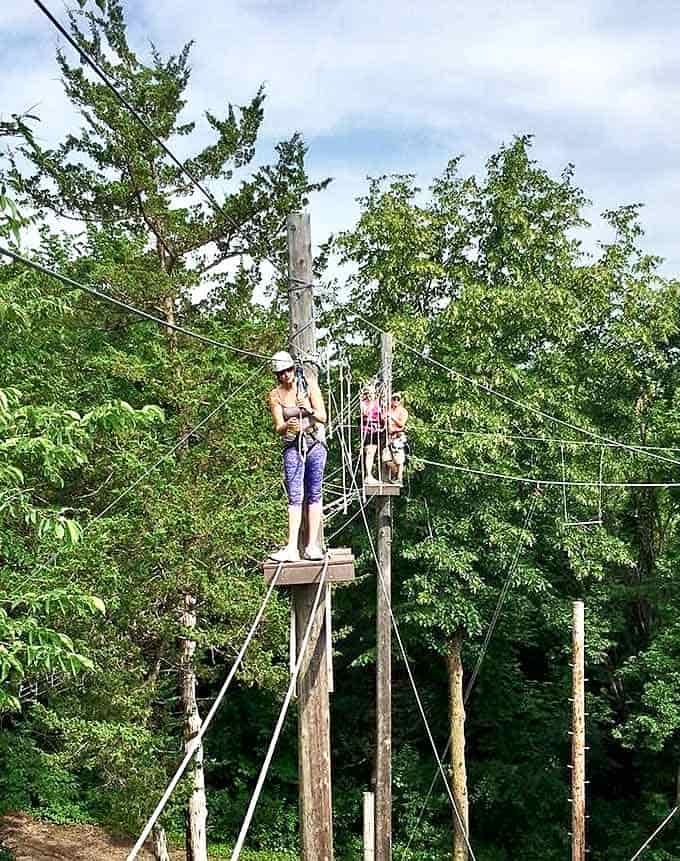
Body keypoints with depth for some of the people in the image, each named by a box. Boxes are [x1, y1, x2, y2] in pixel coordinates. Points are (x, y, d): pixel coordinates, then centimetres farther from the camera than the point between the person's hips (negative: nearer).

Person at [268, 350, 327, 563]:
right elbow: (278, 428, -4)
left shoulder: (309, 386, -2)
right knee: (295, 497, -7)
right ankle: (292, 548, -12)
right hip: (292, 446, 0)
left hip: (315, 443, 0)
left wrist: (310, 410, -26)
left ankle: (312, 546, 0)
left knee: (314, 495, -2)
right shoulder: (275, 395, 0)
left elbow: (323, 418, -5)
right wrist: (287, 426, -27)